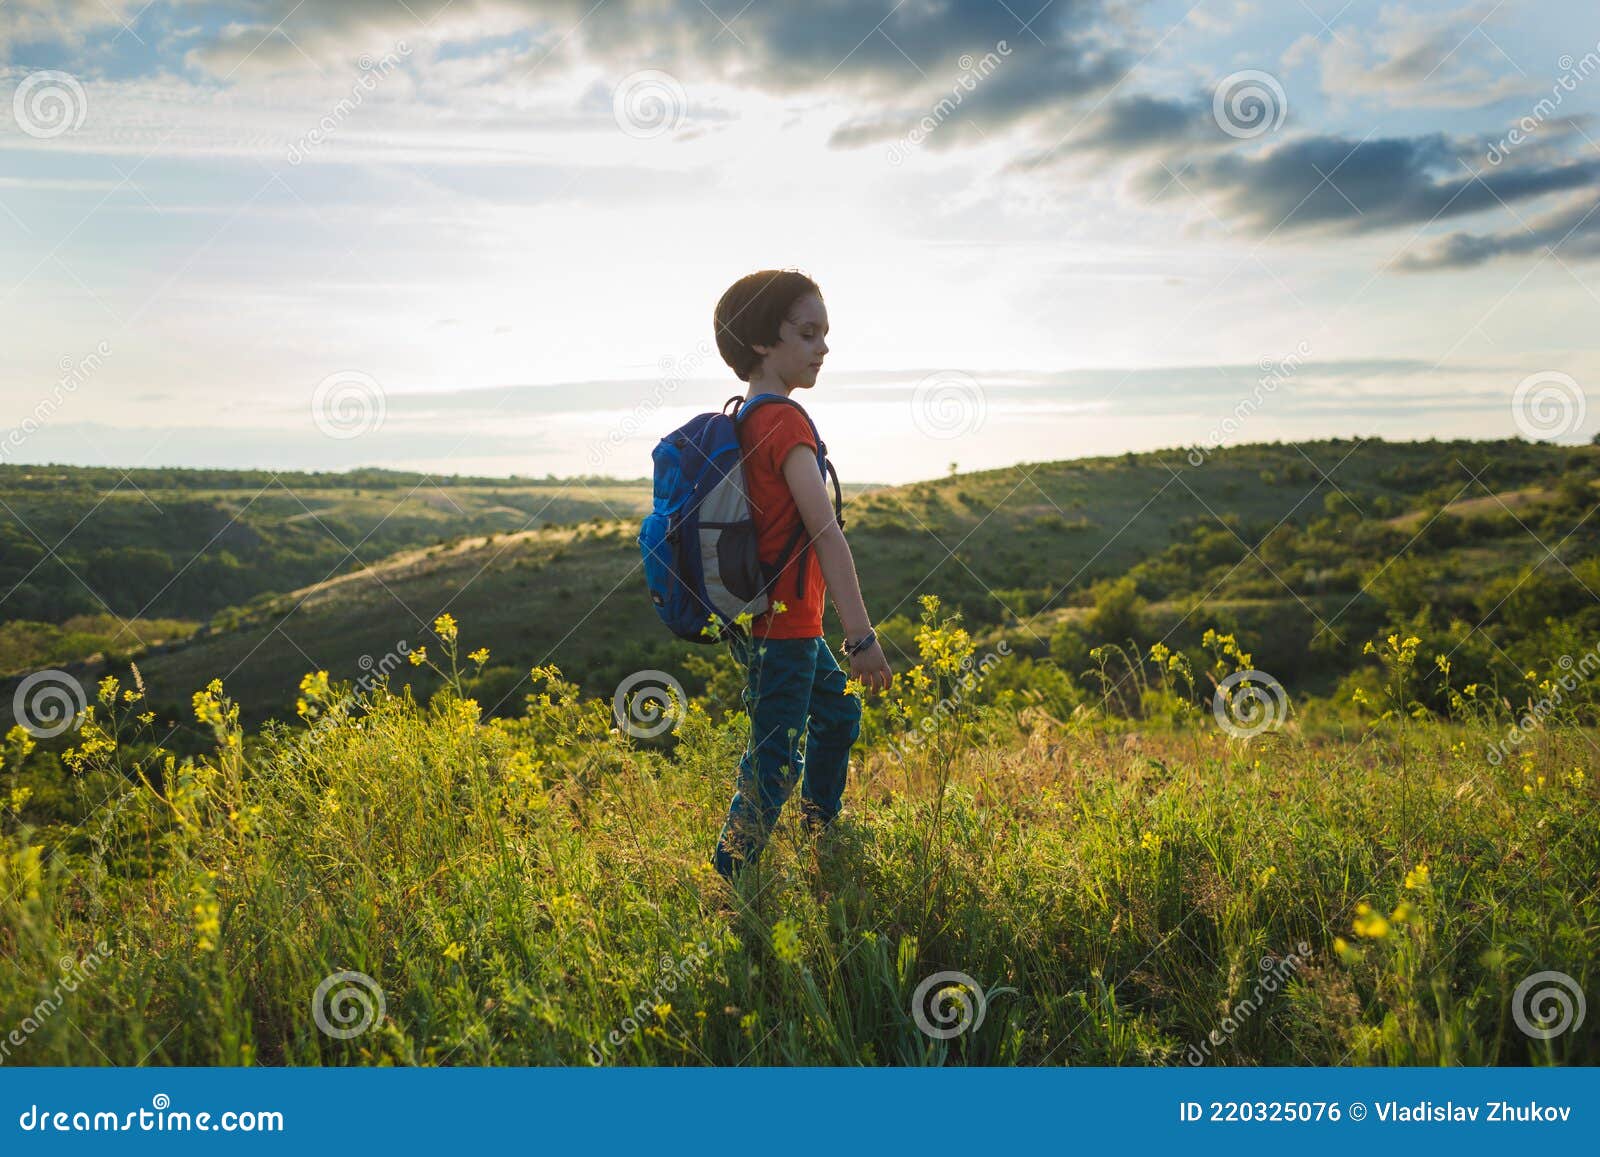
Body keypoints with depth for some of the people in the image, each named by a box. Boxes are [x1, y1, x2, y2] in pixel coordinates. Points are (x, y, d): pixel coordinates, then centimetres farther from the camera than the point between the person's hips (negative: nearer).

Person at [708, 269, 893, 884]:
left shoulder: (742, 421, 10)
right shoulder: (785, 422, -19)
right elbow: (826, 531, -25)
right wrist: (862, 637, -27)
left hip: (760, 620, 10)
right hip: (782, 627, -10)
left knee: (838, 713, 25)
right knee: (775, 764, -2)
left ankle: (825, 840, 40)